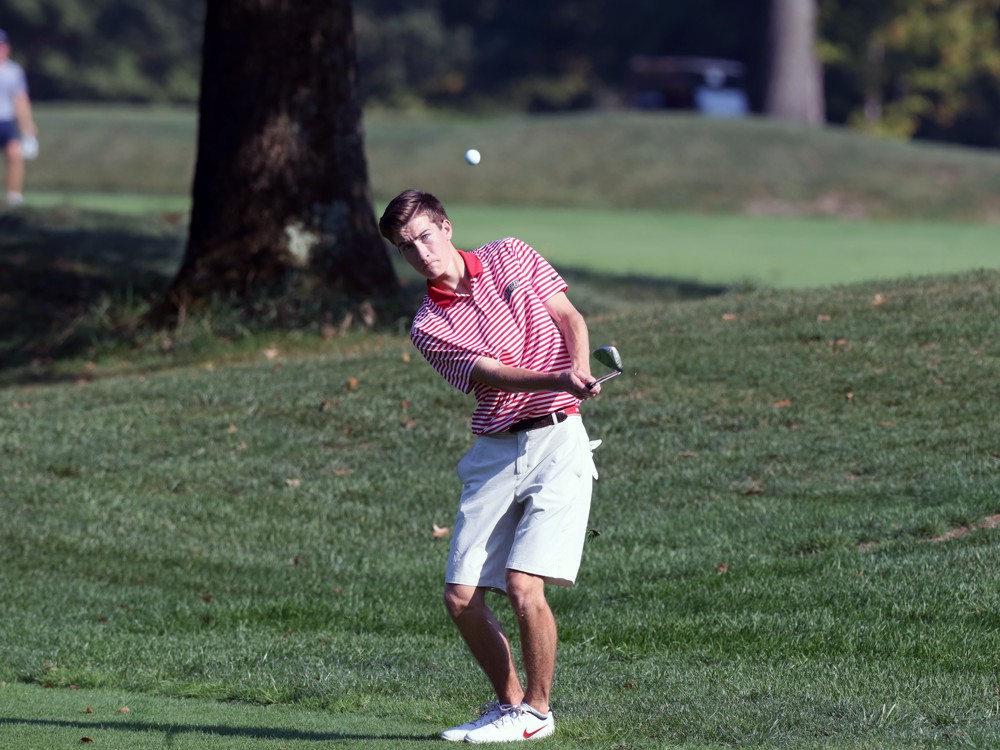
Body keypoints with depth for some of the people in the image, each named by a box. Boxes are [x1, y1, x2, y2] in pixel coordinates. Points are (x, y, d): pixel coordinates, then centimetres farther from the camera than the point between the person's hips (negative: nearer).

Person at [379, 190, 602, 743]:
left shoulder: (510, 257, 6)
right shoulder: (428, 328, 0)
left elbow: (570, 318, 8)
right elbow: (492, 375, -12)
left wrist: (580, 371, -13)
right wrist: (558, 380, -29)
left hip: (556, 440, -2)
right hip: (493, 453, 2)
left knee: (523, 587, -15)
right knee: (461, 597, -2)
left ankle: (536, 710, 4)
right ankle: (508, 702, 20)